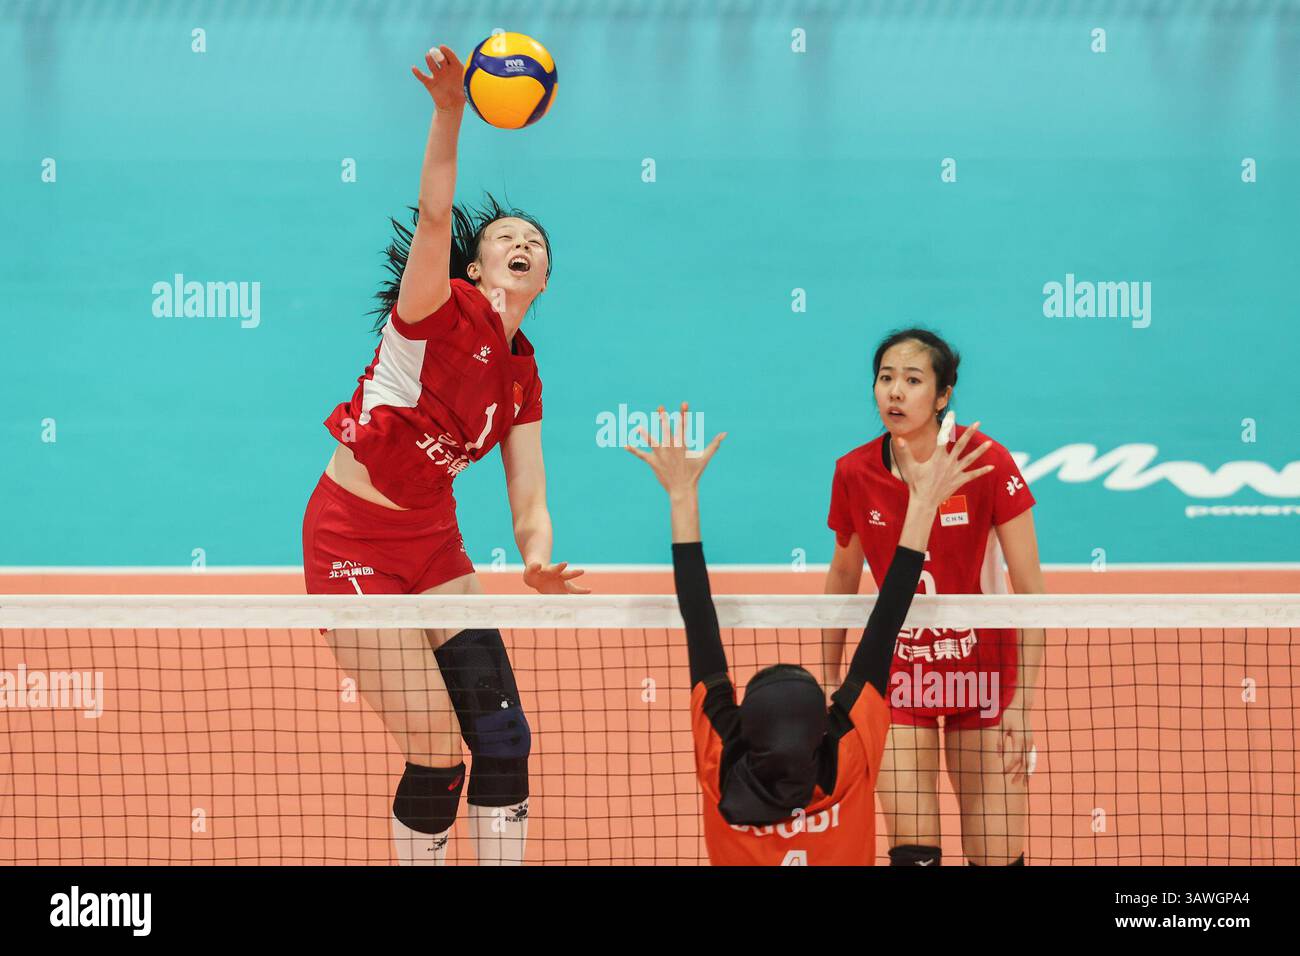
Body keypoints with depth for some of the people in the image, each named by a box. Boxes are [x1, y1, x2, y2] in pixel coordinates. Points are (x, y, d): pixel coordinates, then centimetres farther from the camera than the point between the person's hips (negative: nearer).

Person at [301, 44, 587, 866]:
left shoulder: (522, 377, 6)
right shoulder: (443, 311, -13)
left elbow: (530, 503, 4)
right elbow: (434, 217, -33)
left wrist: (540, 564, -18)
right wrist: (450, 113, -49)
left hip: (434, 541, 7)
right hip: (355, 543, -7)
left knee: (503, 742, -1)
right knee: (439, 757, -8)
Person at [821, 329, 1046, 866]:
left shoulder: (987, 463, -15)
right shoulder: (853, 473, -7)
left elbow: (1030, 590, -13)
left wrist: (1022, 703, -19)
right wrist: (827, 677, 12)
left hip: (984, 670, -2)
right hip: (898, 675, 2)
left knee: (997, 855, -4)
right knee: (912, 852, -8)